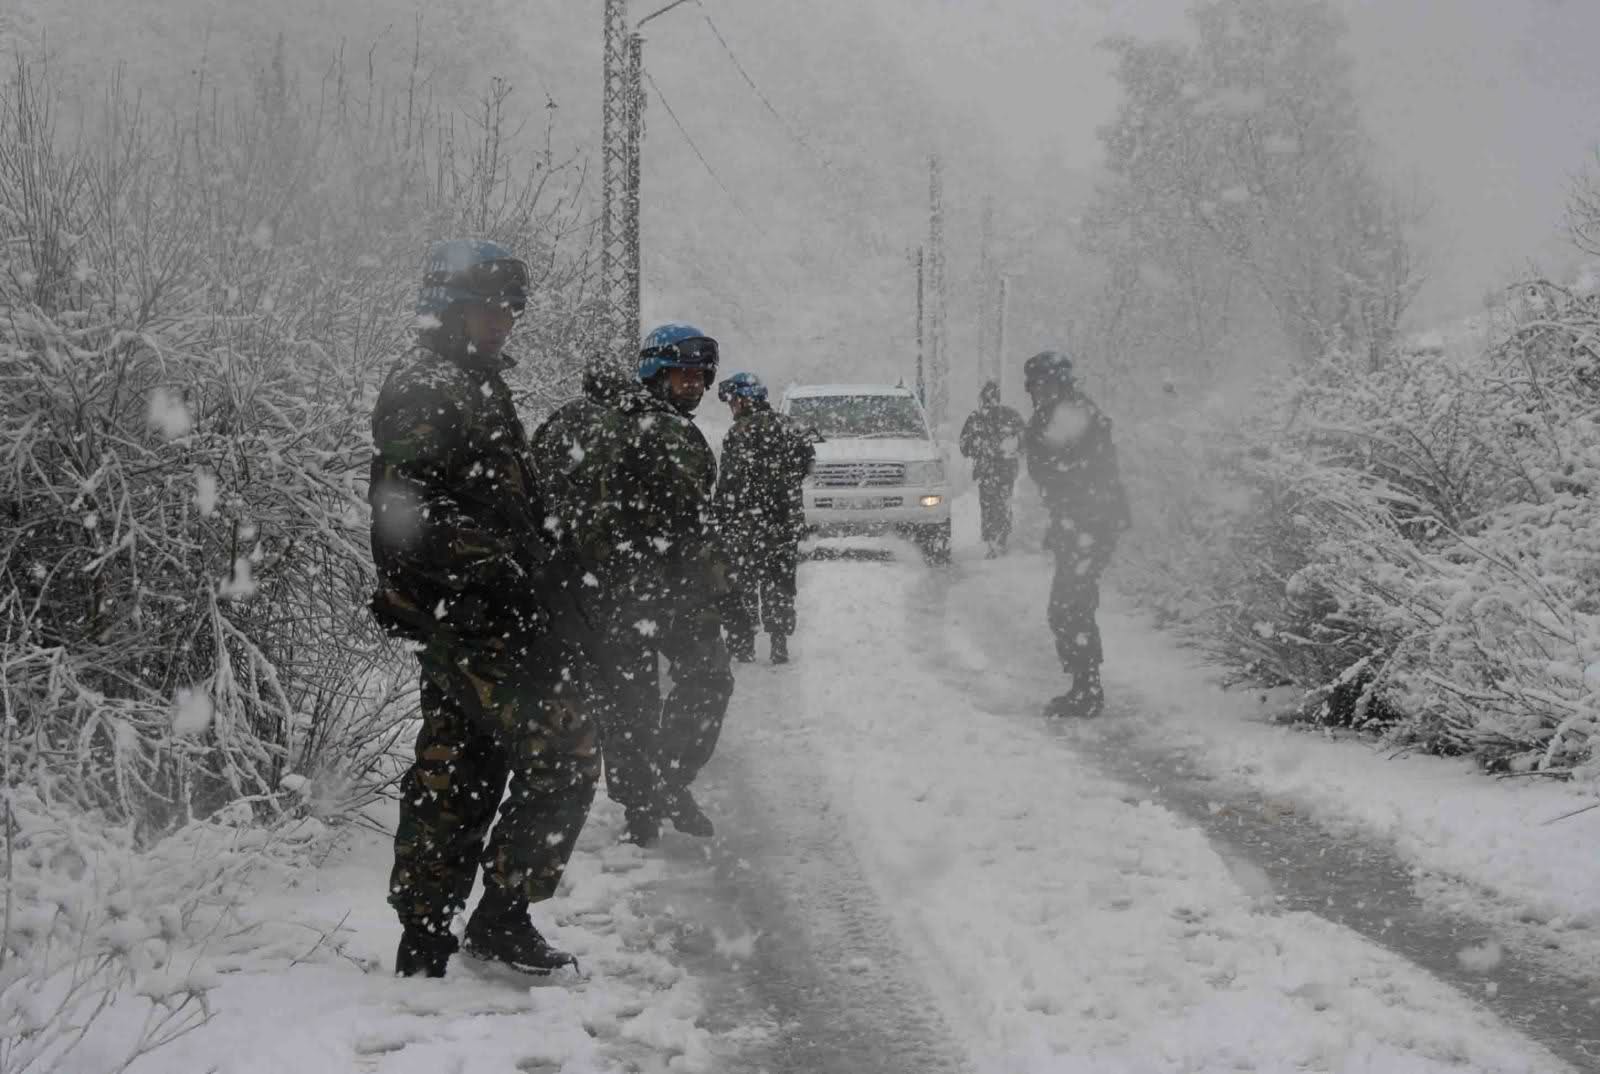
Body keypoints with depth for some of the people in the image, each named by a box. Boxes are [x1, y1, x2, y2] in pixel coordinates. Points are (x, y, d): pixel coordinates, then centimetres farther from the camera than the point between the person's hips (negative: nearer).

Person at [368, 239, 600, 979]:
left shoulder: (473, 386, 21)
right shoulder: (426, 390, -12)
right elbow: (408, 514, -21)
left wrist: (545, 565, 21)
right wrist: (497, 568, -24)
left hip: (460, 616, 10)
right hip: (476, 615, -10)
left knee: (453, 774, 11)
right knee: (563, 757, -8)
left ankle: (424, 942, 16)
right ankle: (502, 917, -3)